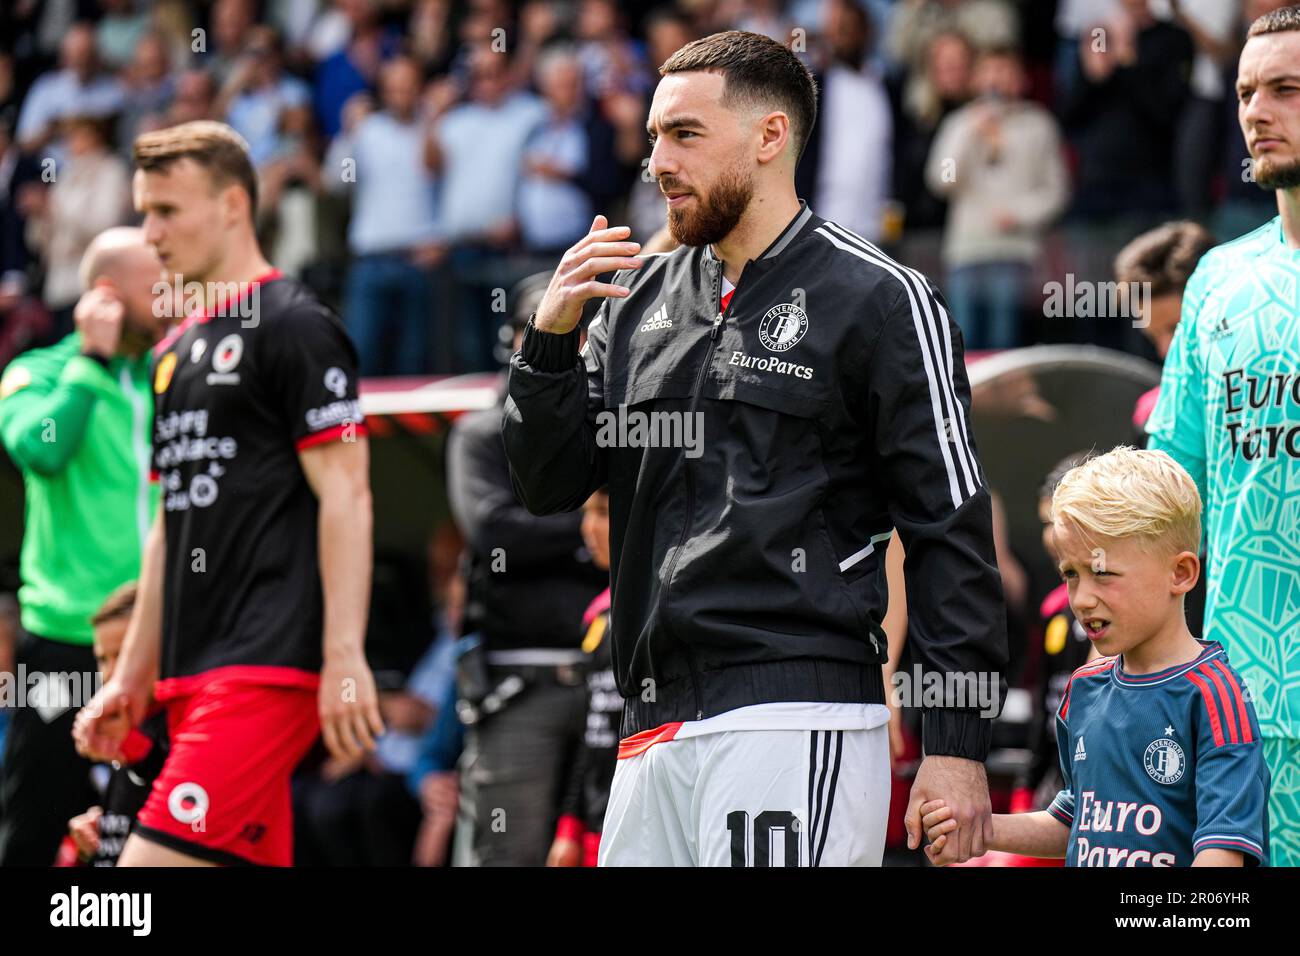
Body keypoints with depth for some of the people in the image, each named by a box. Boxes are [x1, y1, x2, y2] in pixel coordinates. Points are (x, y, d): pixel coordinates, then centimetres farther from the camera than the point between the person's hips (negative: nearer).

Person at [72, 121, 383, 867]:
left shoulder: (295, 326, -6)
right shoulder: (176, 352, 20)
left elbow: (345, 495, -12)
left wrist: (344, 657, -19)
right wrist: (133, 675, 23)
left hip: (267, 666, -8)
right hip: (193, 674, 8)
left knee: (154, 857, -17)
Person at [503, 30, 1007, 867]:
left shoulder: (876, 298, 0)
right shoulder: (640, 301, 18)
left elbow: (953, 527, -3)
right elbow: (550, 485, 16)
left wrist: (959, 744, -10)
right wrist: (552, 335, -1)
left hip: (799, 727, -6)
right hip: (656, 736, 6)